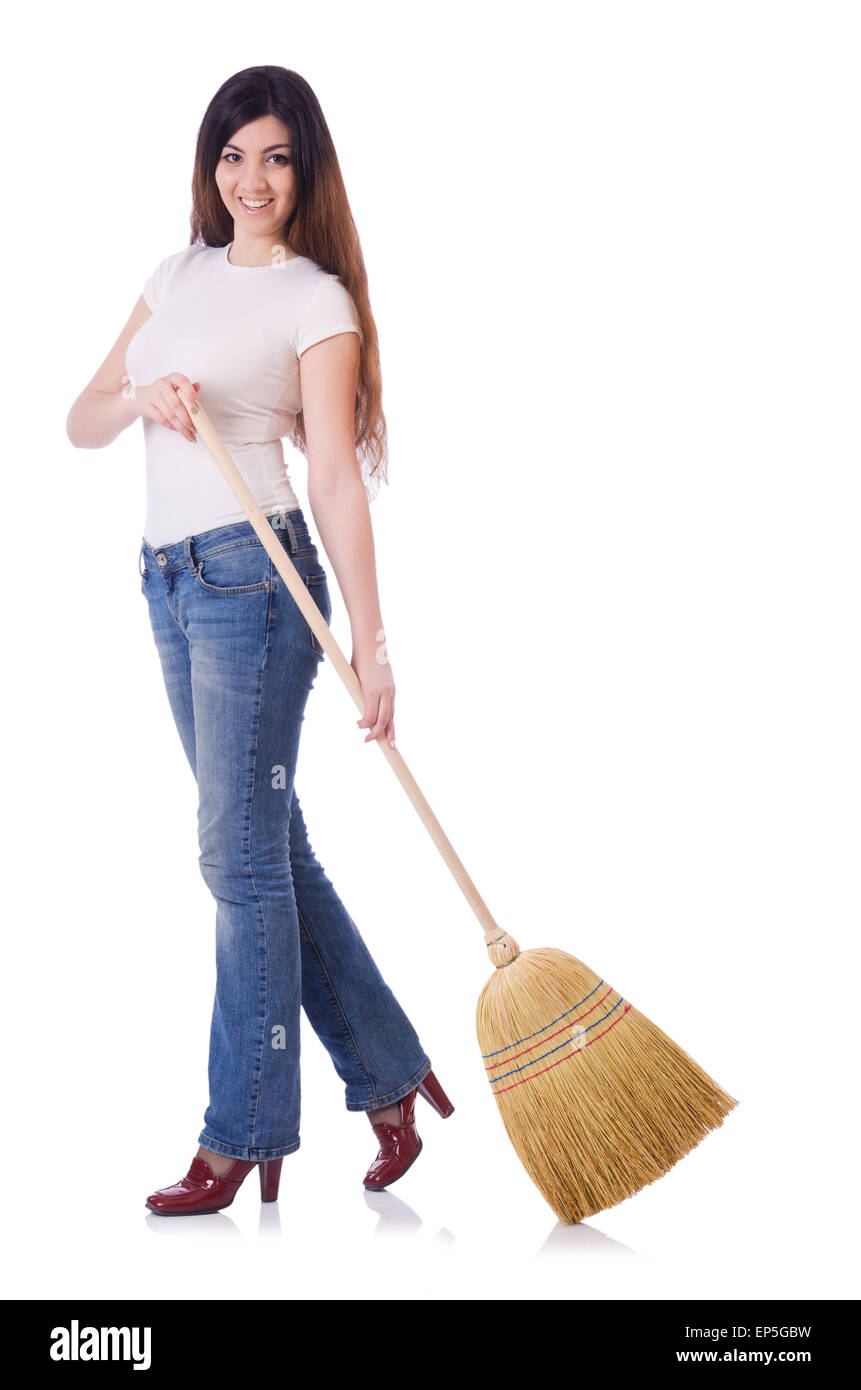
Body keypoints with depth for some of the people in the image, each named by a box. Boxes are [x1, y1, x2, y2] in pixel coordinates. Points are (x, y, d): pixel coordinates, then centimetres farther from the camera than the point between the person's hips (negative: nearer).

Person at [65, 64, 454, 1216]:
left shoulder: (317, 298, -3)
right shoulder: (181, 272, 16)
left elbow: (336, 480, -11)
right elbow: (82, 424, 13)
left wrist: (371, 643, -19)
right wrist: (141, 396, -10)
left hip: (251, 573, -7)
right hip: (167, 578, 7)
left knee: (243, 854, -3)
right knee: (272, 844, 10)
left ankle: (244, 1135, 10)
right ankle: (389, 1072, 23)